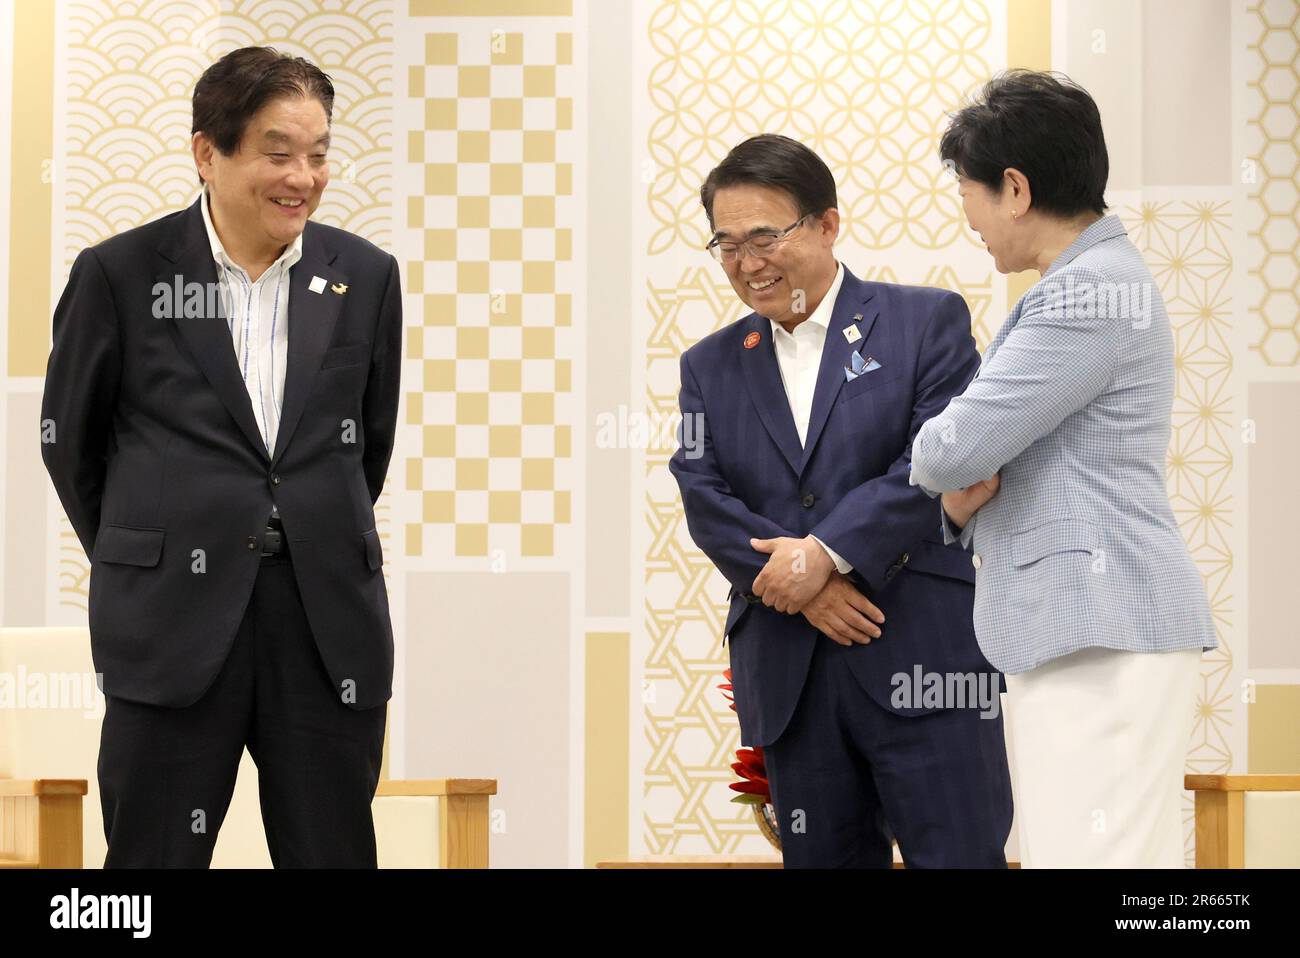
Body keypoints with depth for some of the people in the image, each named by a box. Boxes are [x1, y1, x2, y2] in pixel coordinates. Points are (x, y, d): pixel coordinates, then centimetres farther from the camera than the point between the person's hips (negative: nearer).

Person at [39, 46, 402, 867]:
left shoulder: (366, 276, 6)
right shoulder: (120, 275, -2)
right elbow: (69, 436, 8)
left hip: (332, 620, 2)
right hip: (173, 618, -2)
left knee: (334, 851, 7)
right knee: (156, 853, 5)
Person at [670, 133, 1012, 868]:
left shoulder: (926, 322, 4)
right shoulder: (712, 366, 15)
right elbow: (704, 499, 3)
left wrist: (828, 553, -17)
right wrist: (802, 586, -13)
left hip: (922, 659, -4)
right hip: (790, 675, 4)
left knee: (960, 855, -3)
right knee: (823, 861, 7)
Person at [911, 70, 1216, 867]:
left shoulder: (1093, 292, -12)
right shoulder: (1080, 284, 21)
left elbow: (956, 446, -18)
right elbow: (1005, 446, 24)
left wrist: (942, 470, 5)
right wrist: (962, 499, 2)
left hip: (1104, 640, -10)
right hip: (1067, 631, 10)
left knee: (1093, 854, -12)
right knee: (1059, 849, 9)